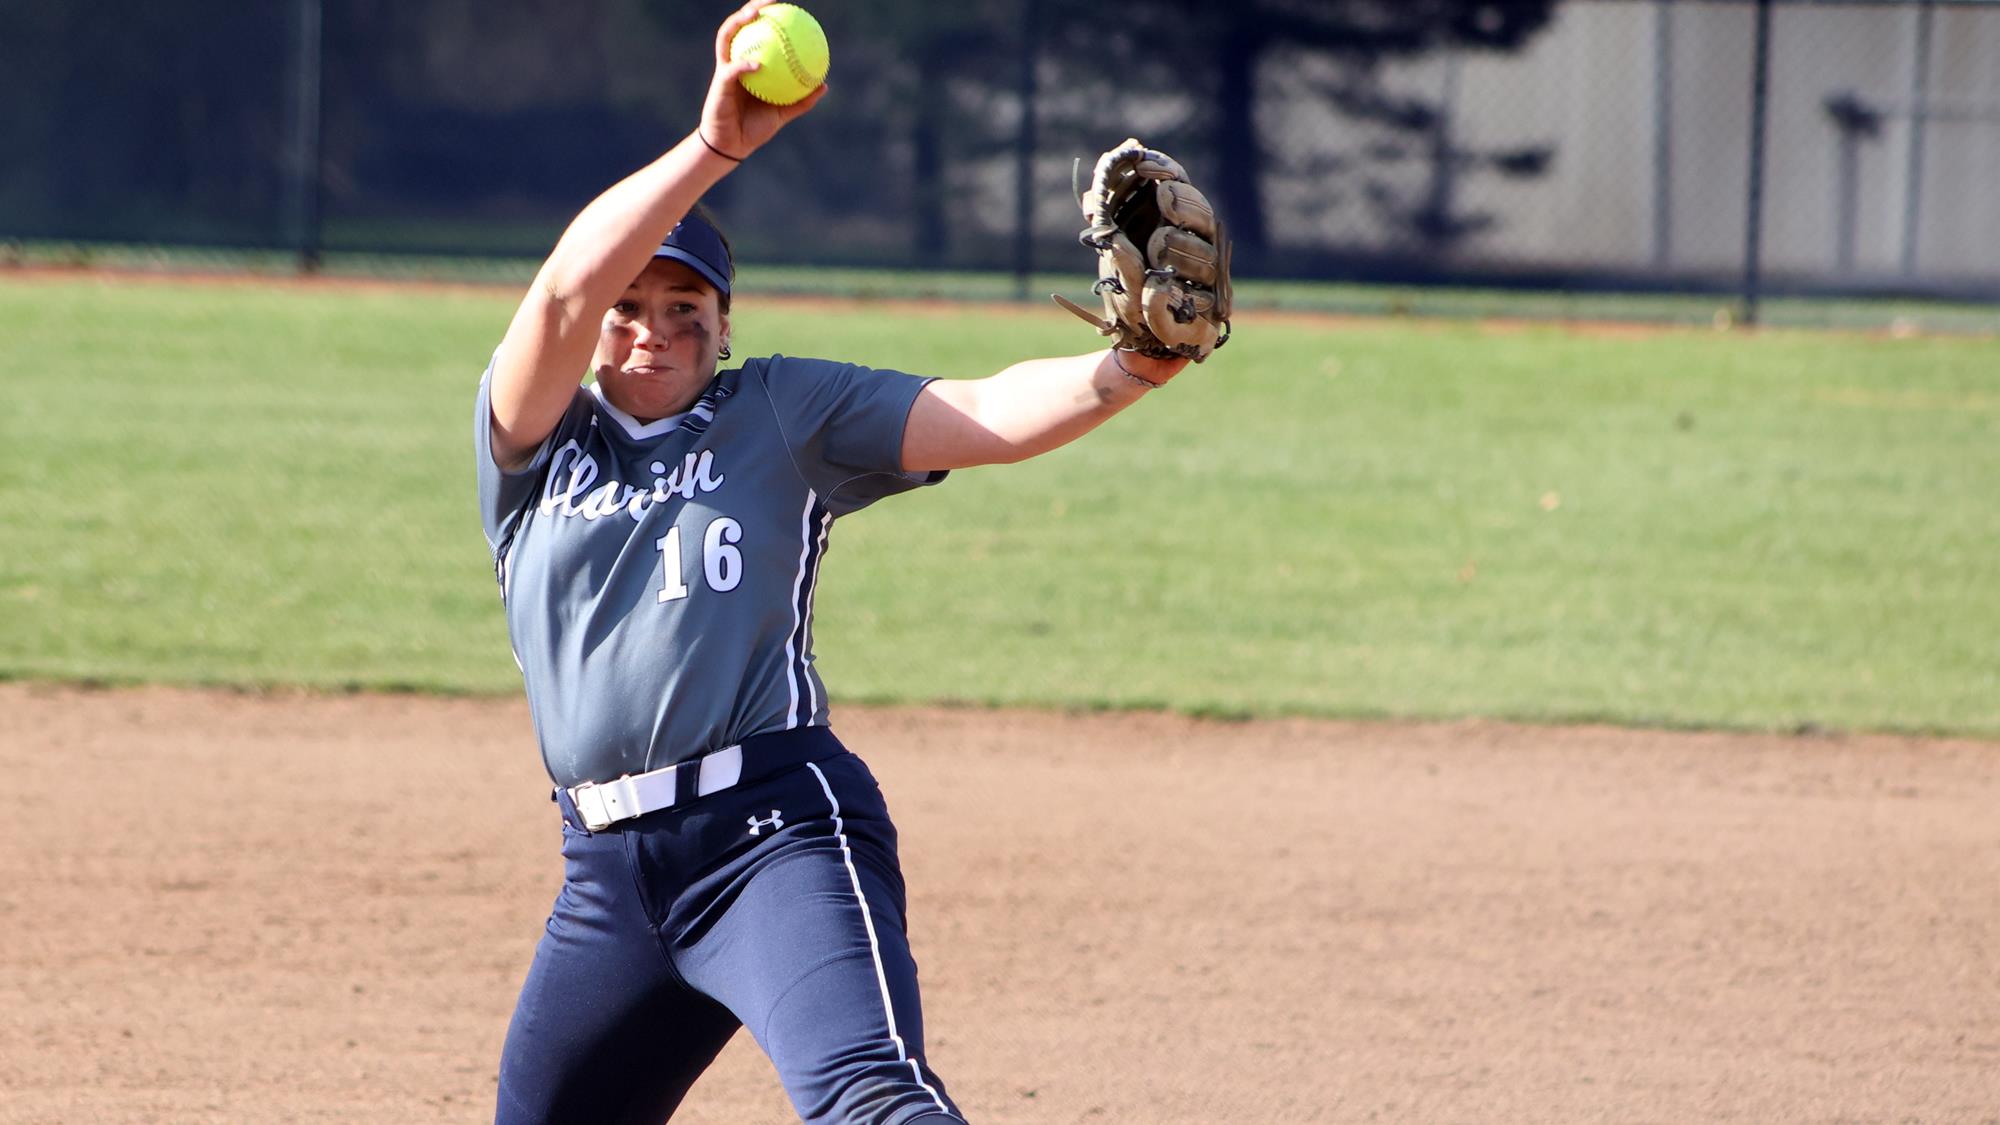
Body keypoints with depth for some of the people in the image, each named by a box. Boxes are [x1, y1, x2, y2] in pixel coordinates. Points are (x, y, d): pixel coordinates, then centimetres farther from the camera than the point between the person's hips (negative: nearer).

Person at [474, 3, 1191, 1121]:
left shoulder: (779, 415, 9)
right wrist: (715, 147, -19)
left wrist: (1134, 368, -21)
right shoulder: (529, 437, 11)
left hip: (776, 830, -4)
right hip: (608, 874, 4)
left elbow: (991, 419, -2)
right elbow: (568, 286, -8)